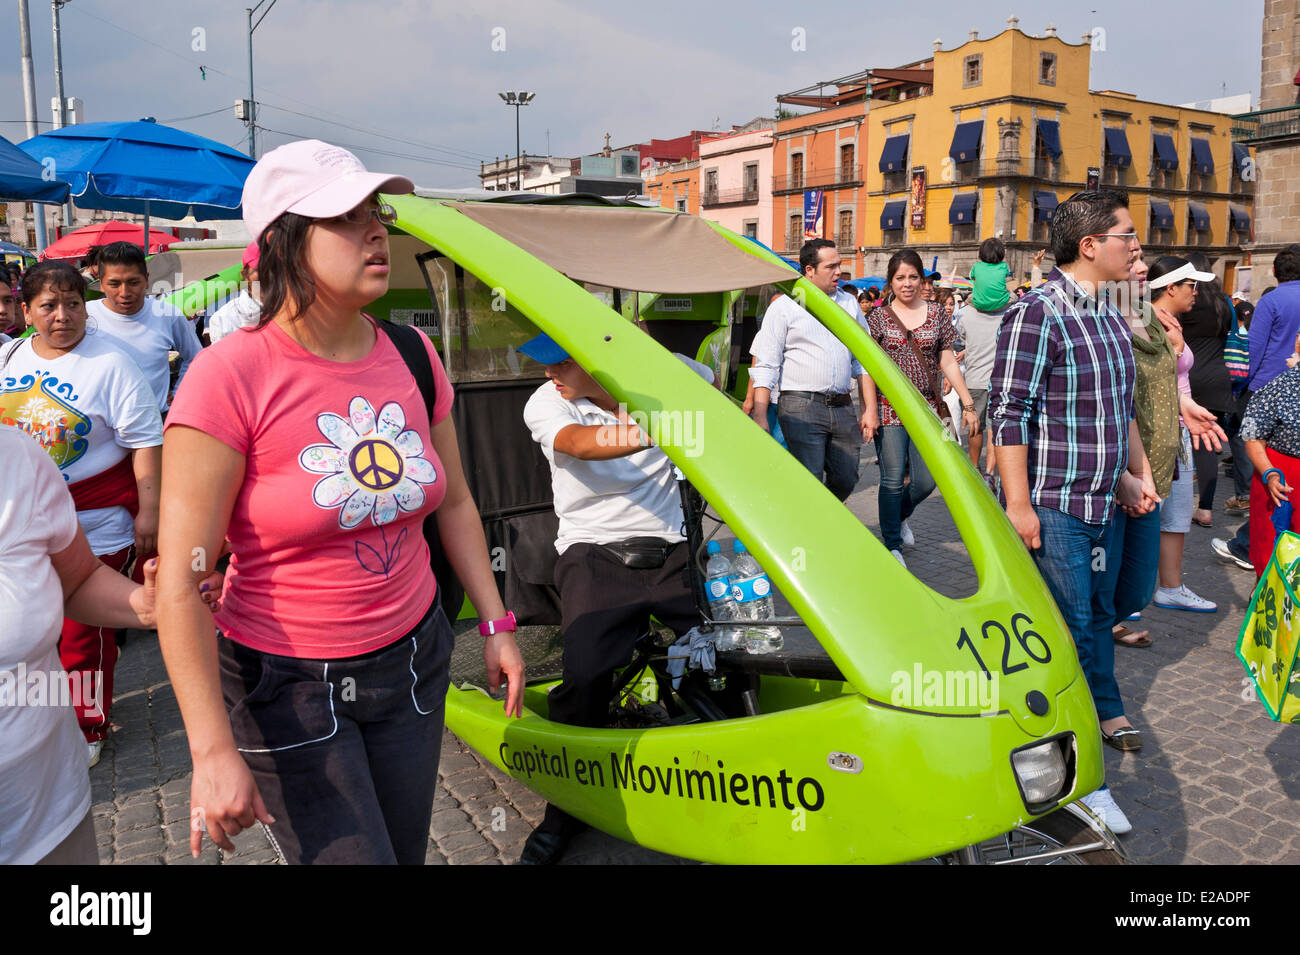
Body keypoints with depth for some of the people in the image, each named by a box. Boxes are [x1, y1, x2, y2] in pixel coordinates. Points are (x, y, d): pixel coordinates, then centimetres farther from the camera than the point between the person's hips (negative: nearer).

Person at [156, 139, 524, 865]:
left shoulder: (411, 356, -1)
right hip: (288, 689, -5)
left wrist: (496, 624, 10)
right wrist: (213, 751, -21)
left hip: (415, 661, 5)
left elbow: (456, 505, 10)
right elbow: (180, 583, -19)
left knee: (406, 850, 16)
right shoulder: (231, 377, -18)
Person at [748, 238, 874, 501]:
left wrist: (870, 409, 10)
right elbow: (764, 365, -3)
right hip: (801, 407, -5)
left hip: (842, 408, 5)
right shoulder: (784, 307, 0)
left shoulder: (849, 304, 16)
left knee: (846, 480, 8)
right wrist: (760, 416, -11)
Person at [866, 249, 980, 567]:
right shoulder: (879, 317, 1)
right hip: (891, 408, -2)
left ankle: (900, 516, 35)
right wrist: (870, 410, -10)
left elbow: (949, 363, 10)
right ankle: (893, 544, 12)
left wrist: (968, 404, 5)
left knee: (926, 482, 3)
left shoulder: (936, 313, 8)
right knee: (893, 480, -3)